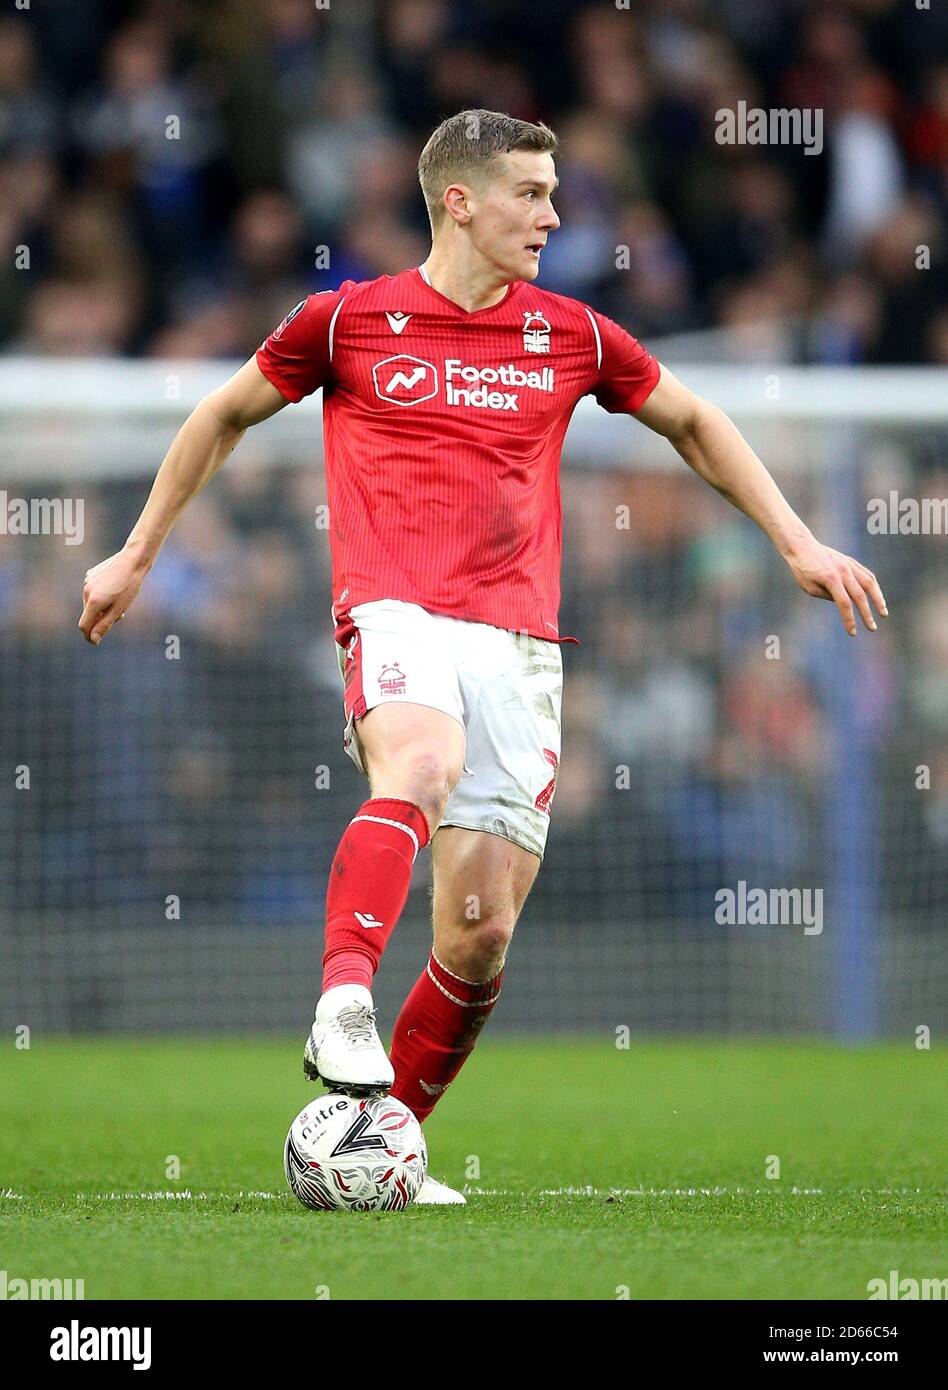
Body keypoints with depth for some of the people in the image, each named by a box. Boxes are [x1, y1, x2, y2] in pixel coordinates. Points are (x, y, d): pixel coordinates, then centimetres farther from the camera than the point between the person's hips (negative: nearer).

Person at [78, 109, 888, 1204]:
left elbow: (693, 425, 28)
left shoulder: (569, 335, 13)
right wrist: (136, 557, 23)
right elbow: (225, 417, 20)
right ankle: (343, 1005, -47)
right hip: (396, 612, -3)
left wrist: (798, 545, 23)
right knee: (424, 765, -38)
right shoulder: (347, 321, 6)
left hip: (520, 642, 3)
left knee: (482, 933, -4)